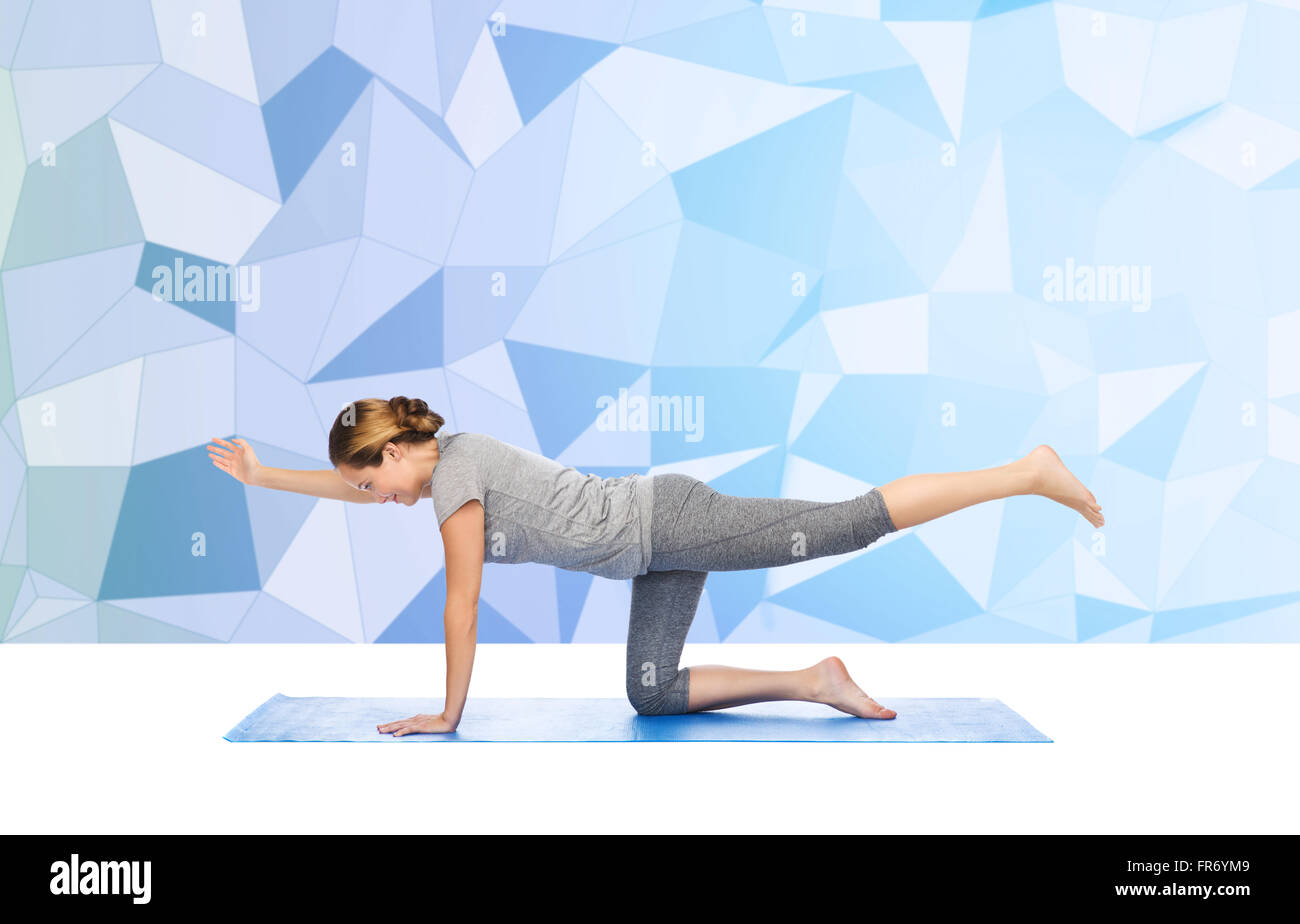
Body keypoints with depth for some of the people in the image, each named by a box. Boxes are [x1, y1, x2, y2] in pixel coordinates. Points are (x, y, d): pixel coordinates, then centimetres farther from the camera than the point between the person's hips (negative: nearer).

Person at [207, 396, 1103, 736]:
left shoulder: (455, 474, -12)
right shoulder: (434, 460, 13)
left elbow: (462, 604, -10)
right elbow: (349, 482, 32)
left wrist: (448, 713, -2)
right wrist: (263, 476, 35)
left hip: (670, 525, -9)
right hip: (657, 551, 9)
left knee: (853, 521, -11)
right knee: (654, 694, 8)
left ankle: (1030, 472, -6)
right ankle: (813, 682, 8)